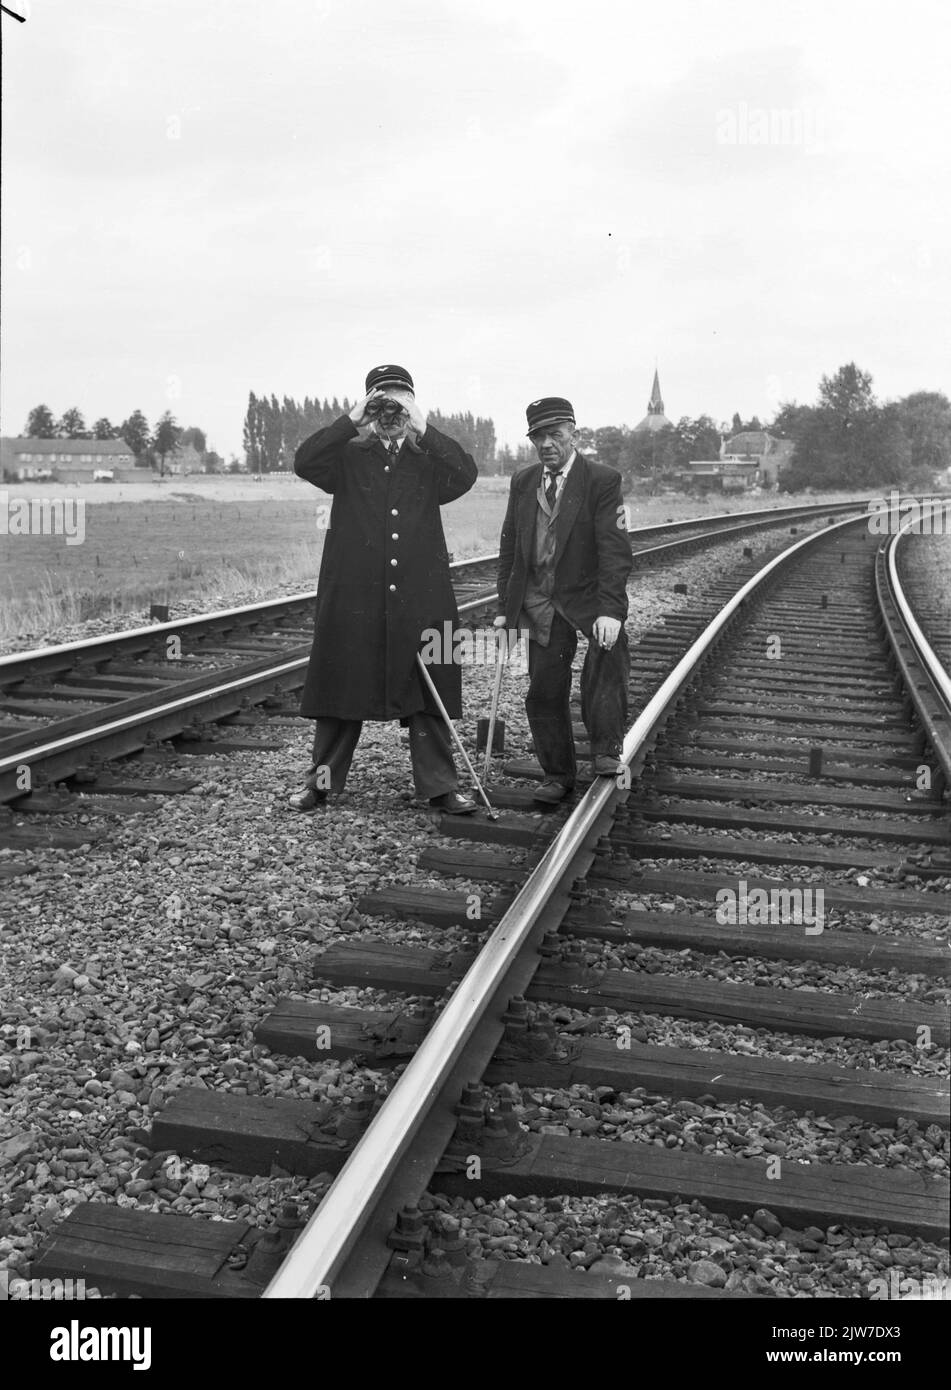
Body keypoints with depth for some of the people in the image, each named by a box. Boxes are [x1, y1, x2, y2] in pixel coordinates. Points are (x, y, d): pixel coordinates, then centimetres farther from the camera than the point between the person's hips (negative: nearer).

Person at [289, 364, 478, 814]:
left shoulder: (429, 460, 11)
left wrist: (422, 430, -10)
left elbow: (466, 474, -8)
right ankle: (322, 780, 19)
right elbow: (304, 462, -8)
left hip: (419, 600, 0)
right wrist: (352, 421, -10)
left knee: (427, 692, 3)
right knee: (341, 688, 6)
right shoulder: (349, 457, 10)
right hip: (353, 598, 0)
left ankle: (440, 785, 12)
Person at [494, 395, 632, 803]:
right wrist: (505, 606, 8)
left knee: (608, 655, -31)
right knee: (544, 693, 5)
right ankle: (557, 776, 21)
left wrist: (610, 610, -25)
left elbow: (615, 550, -15)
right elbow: (508, 549, 13)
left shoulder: (603, 480, -8)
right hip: (539, 603, 4)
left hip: (587, 596, -4)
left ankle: (607, 753, -18)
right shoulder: (523, 483, 8)